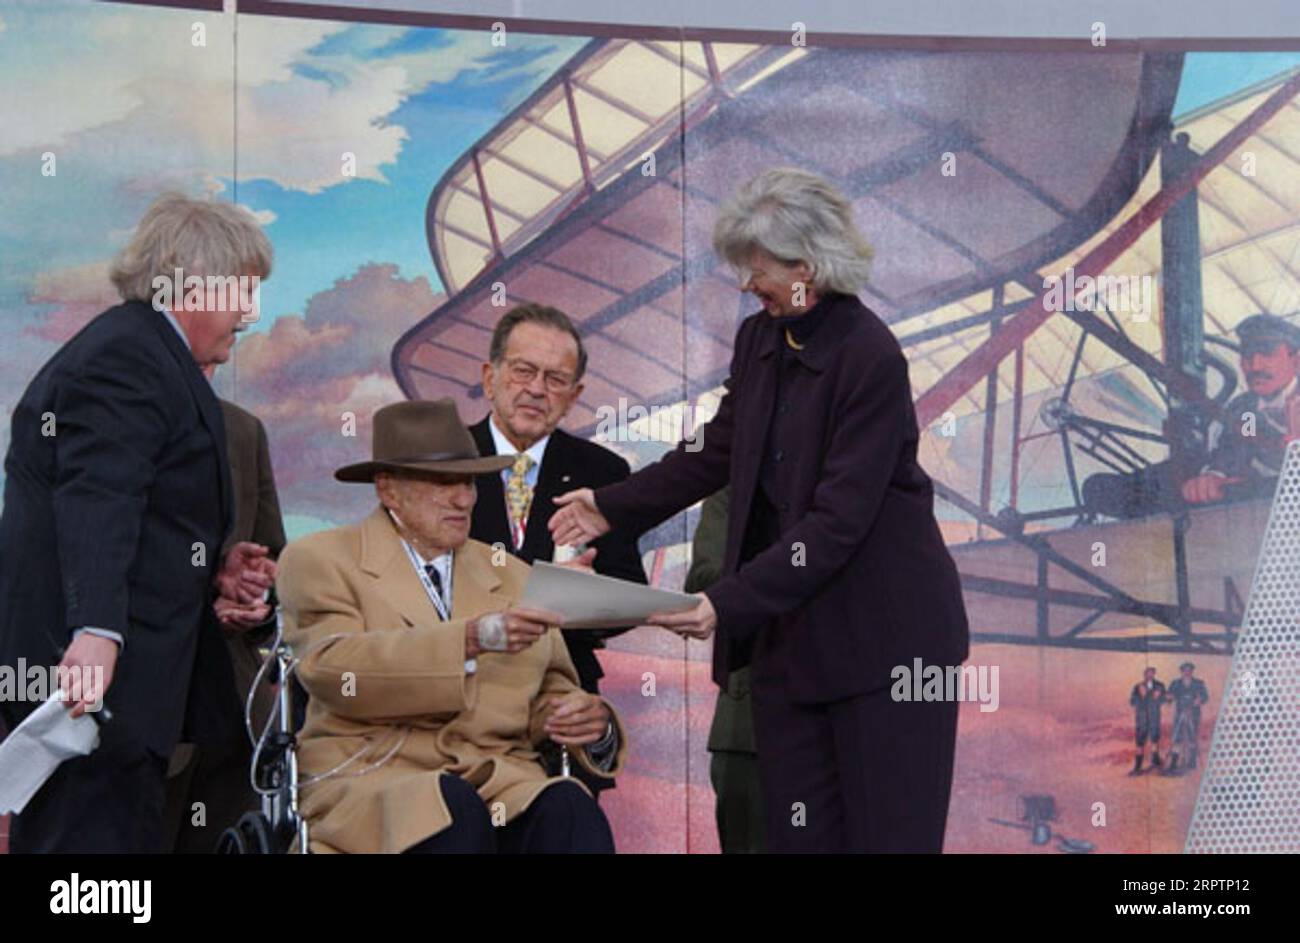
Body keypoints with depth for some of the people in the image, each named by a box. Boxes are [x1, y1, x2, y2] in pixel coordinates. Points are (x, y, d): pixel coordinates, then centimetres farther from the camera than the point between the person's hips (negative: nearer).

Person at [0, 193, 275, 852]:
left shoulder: (125, 348, 21)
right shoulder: (128, 358, -13)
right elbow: (98, 503, -28)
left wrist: (208, 572, 15)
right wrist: (97, 631, -39)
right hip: (103, 672, -11)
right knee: (103, 837, -12)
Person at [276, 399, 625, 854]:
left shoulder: (511, 577, 21)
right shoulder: (320, 560, 6)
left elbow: (550, 697, 23)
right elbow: (331, 668, -12)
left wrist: (593, 723, -4)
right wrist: (472, 638, -24)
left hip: (503, 782, 4)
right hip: (372, 781, -4)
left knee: (569, 807, -30)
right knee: (456, 809, -37)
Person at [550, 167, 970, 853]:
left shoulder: (870, 357, -18)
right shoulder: (758, 340, 6)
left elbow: (839, 520, -22)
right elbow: (718, 450, 21)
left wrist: (730, 604, -25)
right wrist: (612, 507, 22)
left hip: (882, 629, -7)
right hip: (788, 628, 7)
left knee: (887, 828, -2)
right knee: (798, 828, 6)